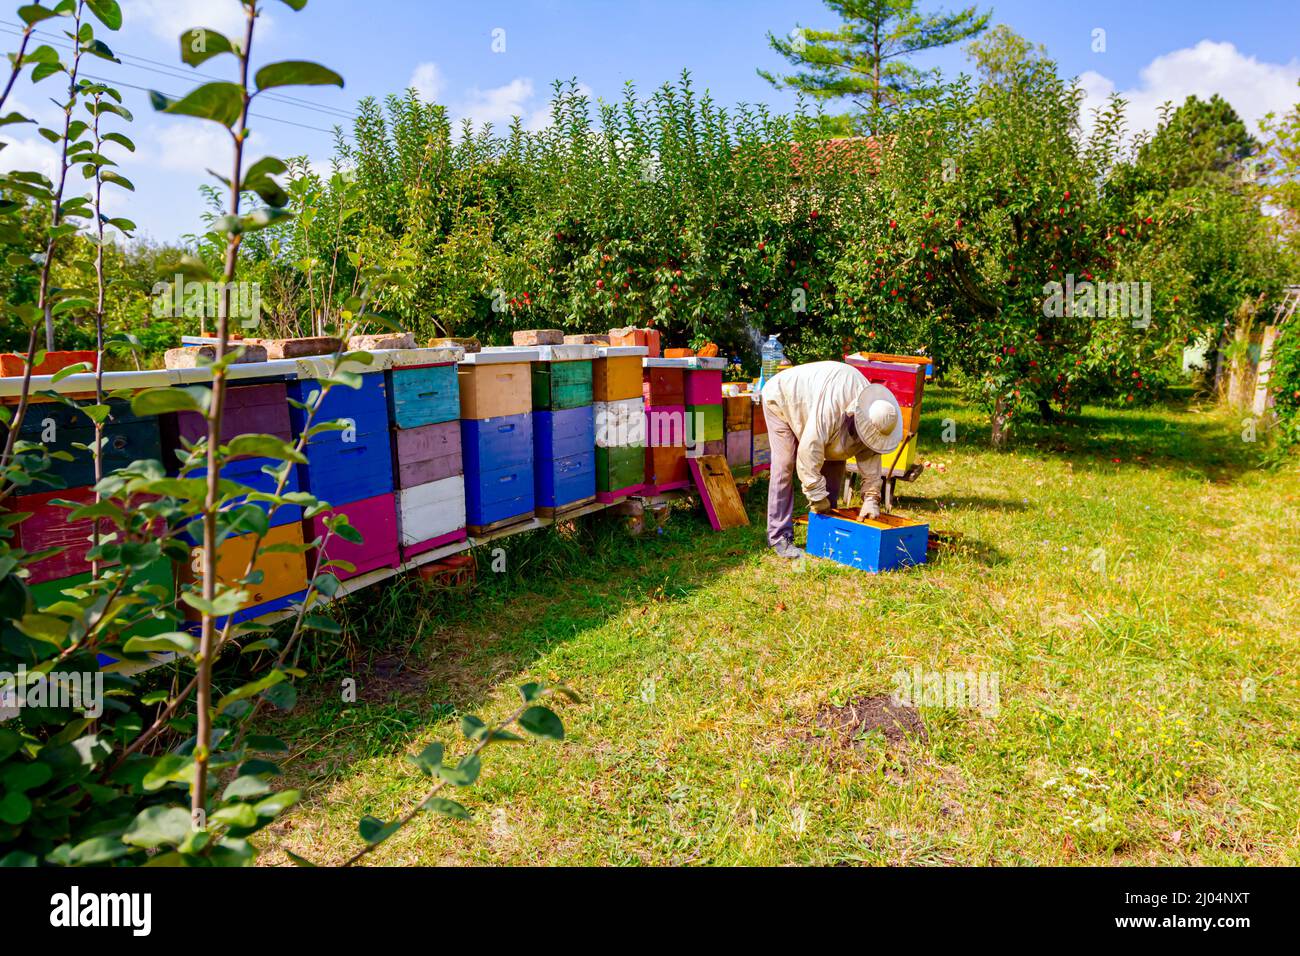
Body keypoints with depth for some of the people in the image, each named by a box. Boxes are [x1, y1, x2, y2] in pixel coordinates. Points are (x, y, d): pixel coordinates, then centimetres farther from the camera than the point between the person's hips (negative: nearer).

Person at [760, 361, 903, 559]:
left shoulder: (870, 408, -19)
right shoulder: (829, 410, -44)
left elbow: (870, 456, -13)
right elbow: (809, 451, -41)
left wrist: (871, 499, -18)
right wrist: (817, 497, -33)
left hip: (809, 400, 7)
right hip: (782, 397, -7)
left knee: (835, 461, -1)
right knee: (785, 465, -17)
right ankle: (779, 537, -14)